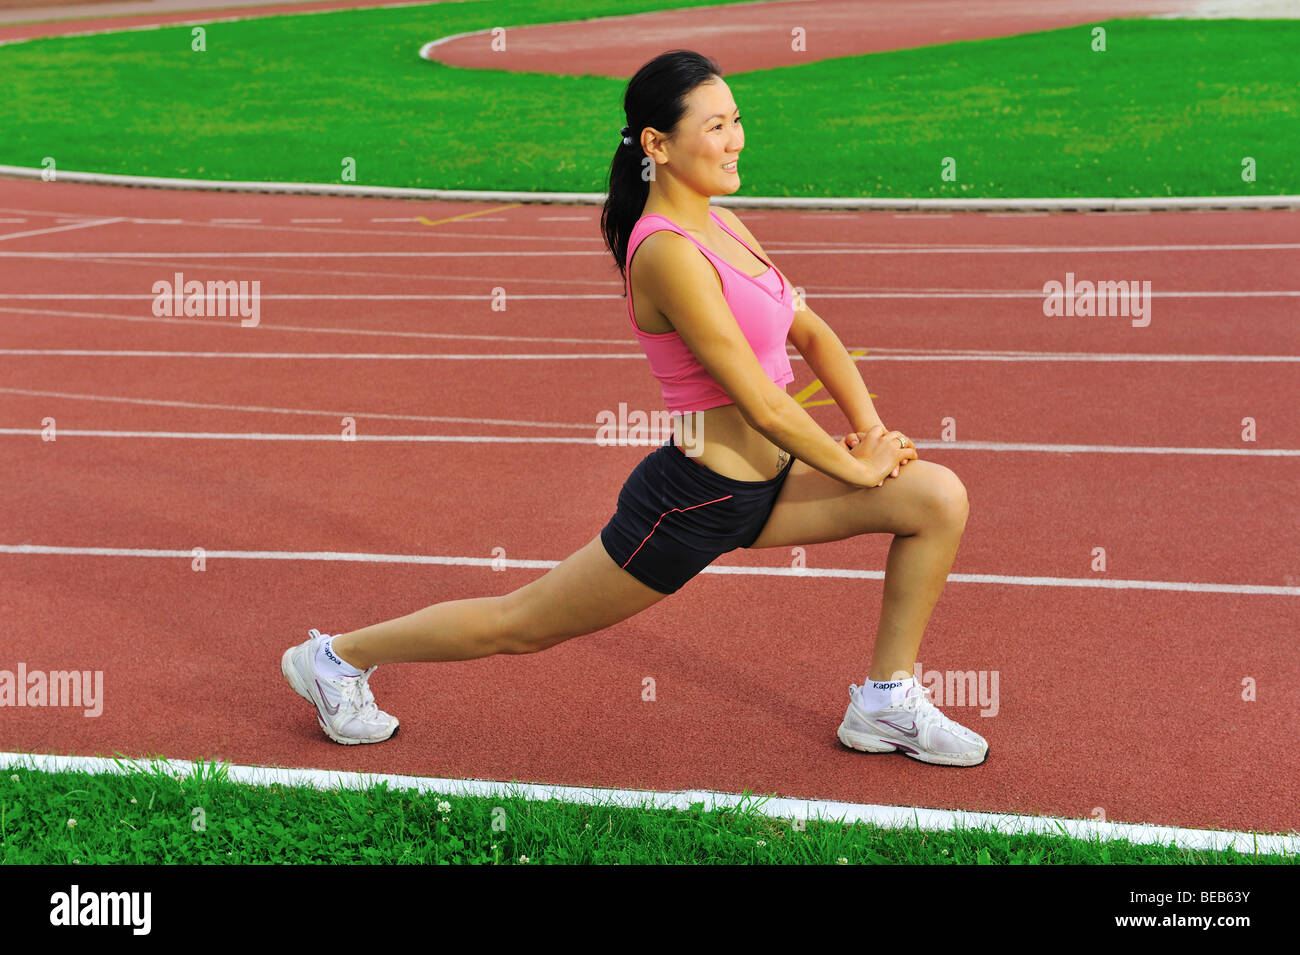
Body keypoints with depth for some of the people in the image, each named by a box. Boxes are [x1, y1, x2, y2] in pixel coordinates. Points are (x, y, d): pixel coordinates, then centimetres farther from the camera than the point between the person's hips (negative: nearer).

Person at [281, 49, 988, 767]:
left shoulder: (719, 226, 6)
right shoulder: (668, 255, -24)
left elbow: (812, 335, 15)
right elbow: (761, 404, -24)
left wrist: (871, 430, 2)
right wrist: (859, 468, -12)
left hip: (760, 484, 9)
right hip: (696, 499, -8)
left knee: (940, 498, 0)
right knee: (522, 625, 7)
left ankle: (886, 703, 13)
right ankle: (338, 656, 28)